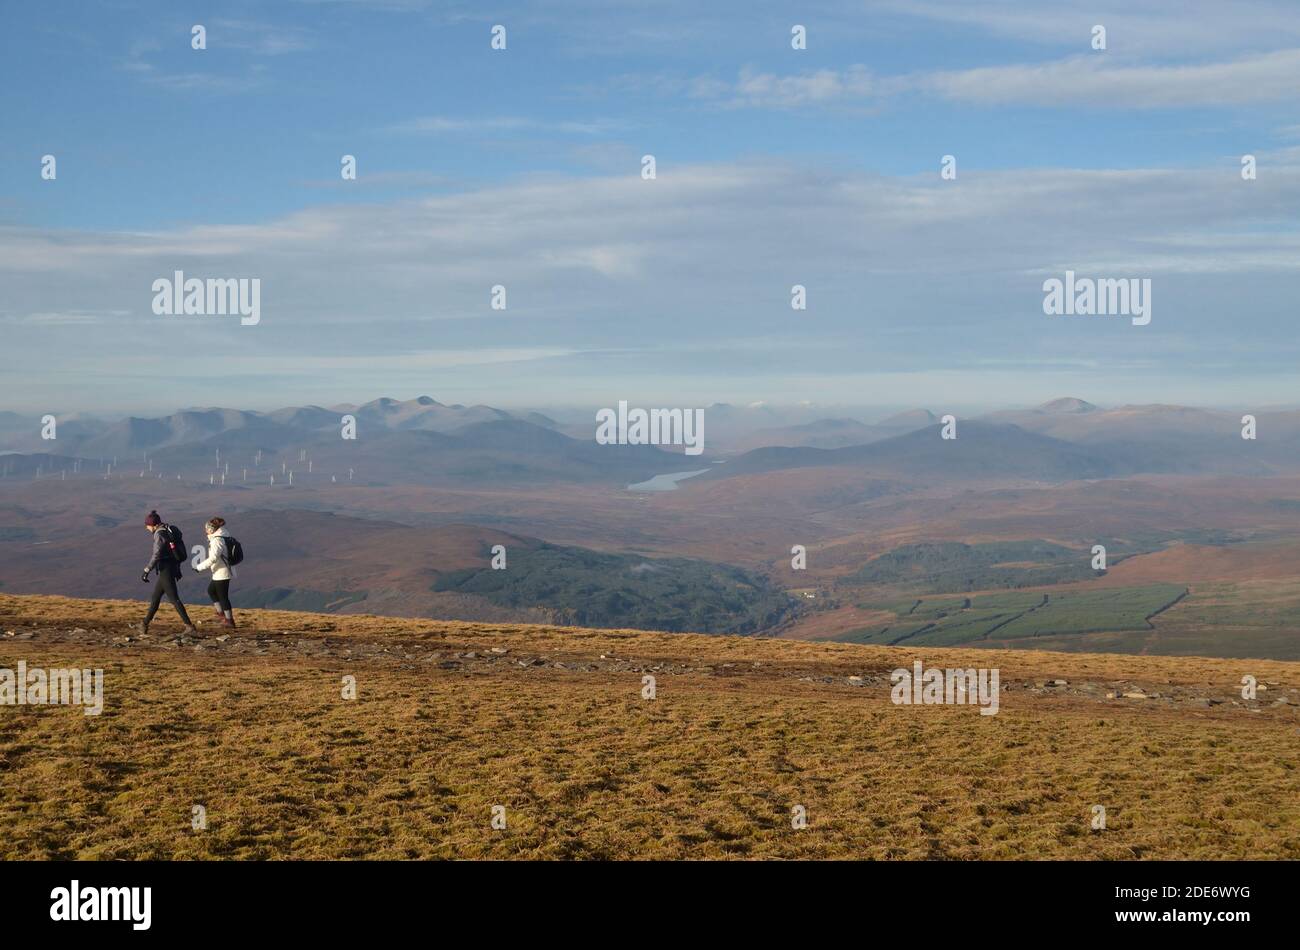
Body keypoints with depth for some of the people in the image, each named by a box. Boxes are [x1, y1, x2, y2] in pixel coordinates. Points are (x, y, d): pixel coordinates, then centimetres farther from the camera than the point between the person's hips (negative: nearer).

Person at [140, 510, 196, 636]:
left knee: (174, 599, -9)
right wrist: (177, 569, 25)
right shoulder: (168, 531, 13)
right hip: (172, 568, 10)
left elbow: (156, 555, -23)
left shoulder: (160, 534, -15)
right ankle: (145, 623, 30)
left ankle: (189, 626, -13)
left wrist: (146, 571, -20)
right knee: (155, 597, 19)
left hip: (165, 570, -10)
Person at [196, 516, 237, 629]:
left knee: (223, 596, -1)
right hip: (220, 572, 10)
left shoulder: (217, 540, -20)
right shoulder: (223, 537, 9)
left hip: (221, 573, -10)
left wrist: (199, 567, -18)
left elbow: (213, 558, -25)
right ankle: (221, 613, 28)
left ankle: (229, 620, 7)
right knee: (211, 590, 23)